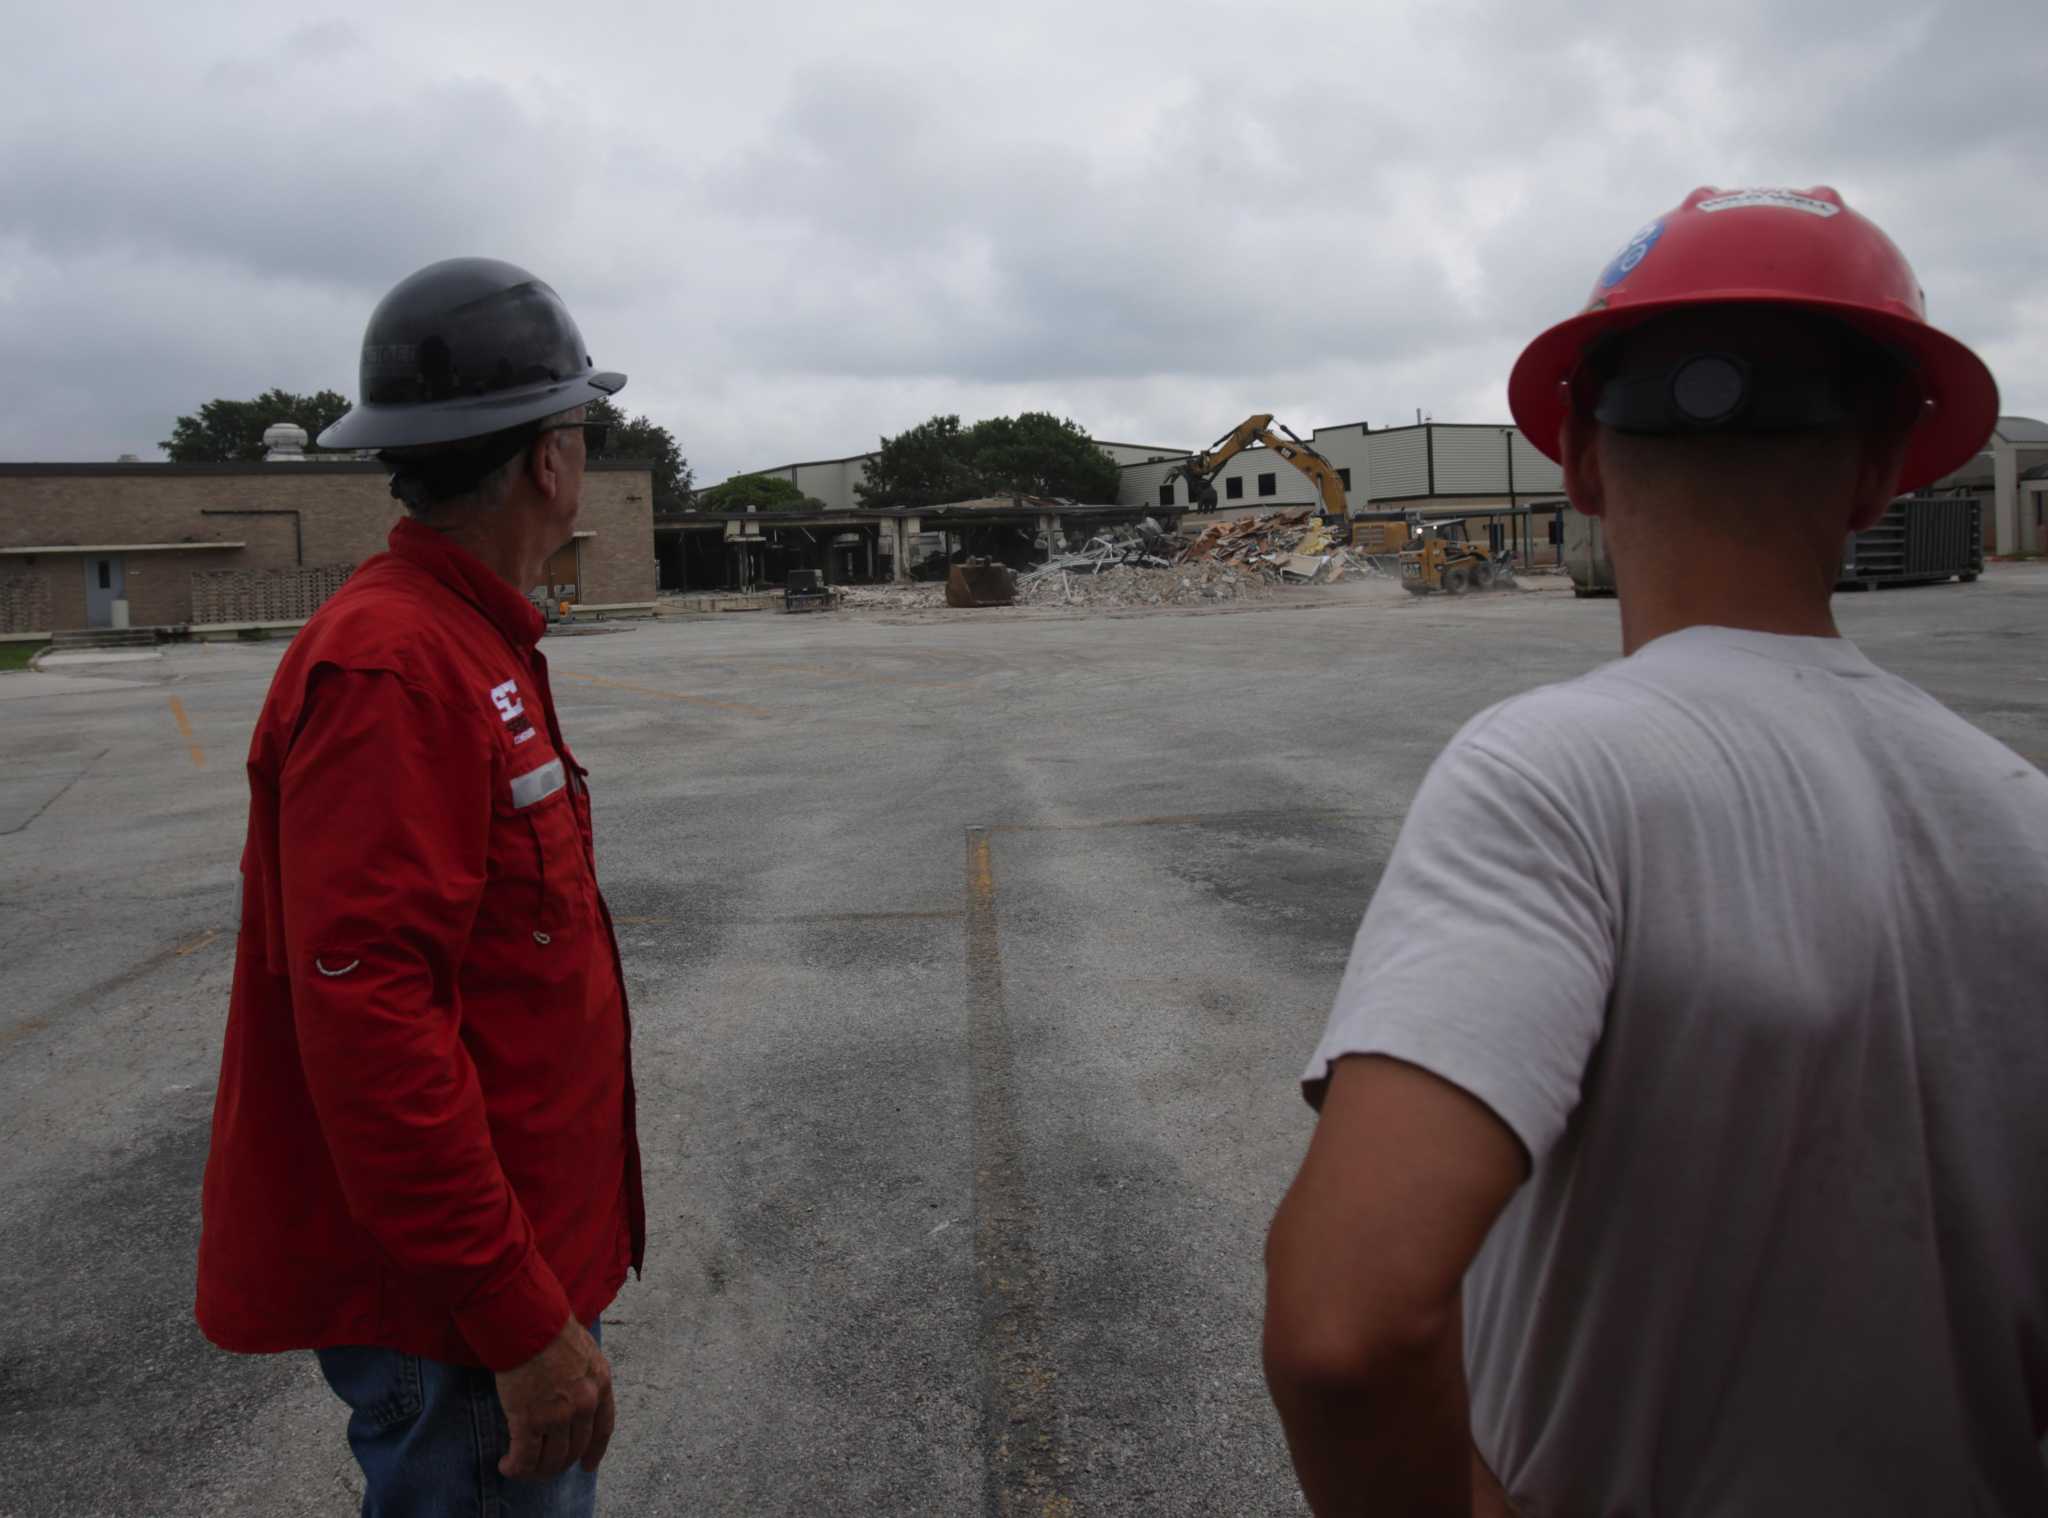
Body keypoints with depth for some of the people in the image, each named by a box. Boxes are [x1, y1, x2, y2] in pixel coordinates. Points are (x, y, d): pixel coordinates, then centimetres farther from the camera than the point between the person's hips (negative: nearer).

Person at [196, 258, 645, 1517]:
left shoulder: (472, 644, 8)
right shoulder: (391, 669, -23)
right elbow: (371, 1022, -29)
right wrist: (523, 1319, -25)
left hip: (524, 1245, 9)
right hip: (453, 1297, -9)